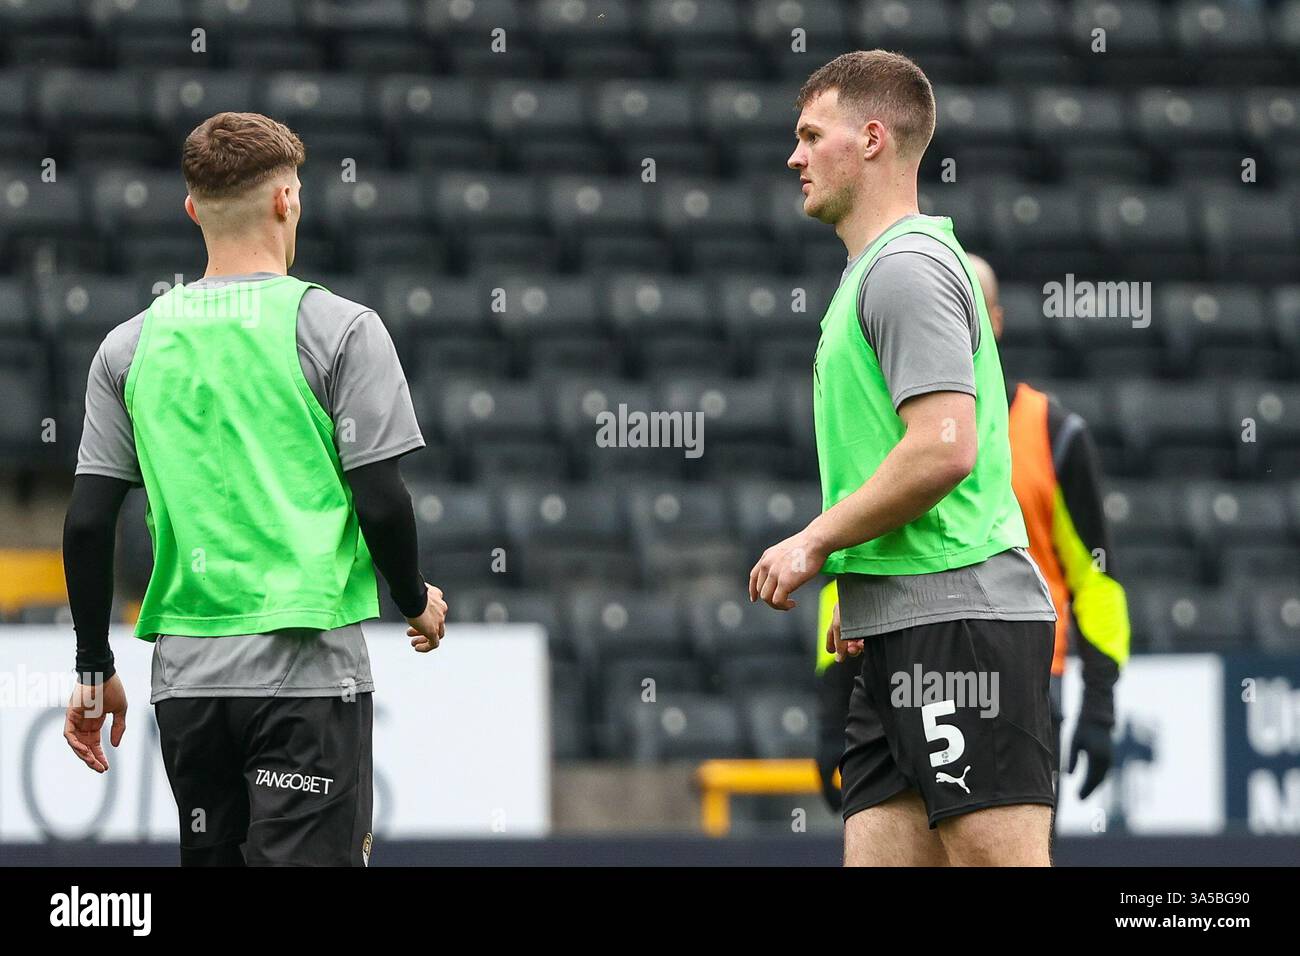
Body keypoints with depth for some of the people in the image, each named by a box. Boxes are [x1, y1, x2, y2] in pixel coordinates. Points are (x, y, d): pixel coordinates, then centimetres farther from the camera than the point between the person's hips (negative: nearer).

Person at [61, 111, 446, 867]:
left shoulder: (131, 345, 7)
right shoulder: (339, 329, -5)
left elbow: (88, 521, 5)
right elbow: (380, 500, -8)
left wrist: (95, 670, 14)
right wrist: (417, 602, 11)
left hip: (186, 672, 4)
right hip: (307, 664, -4)